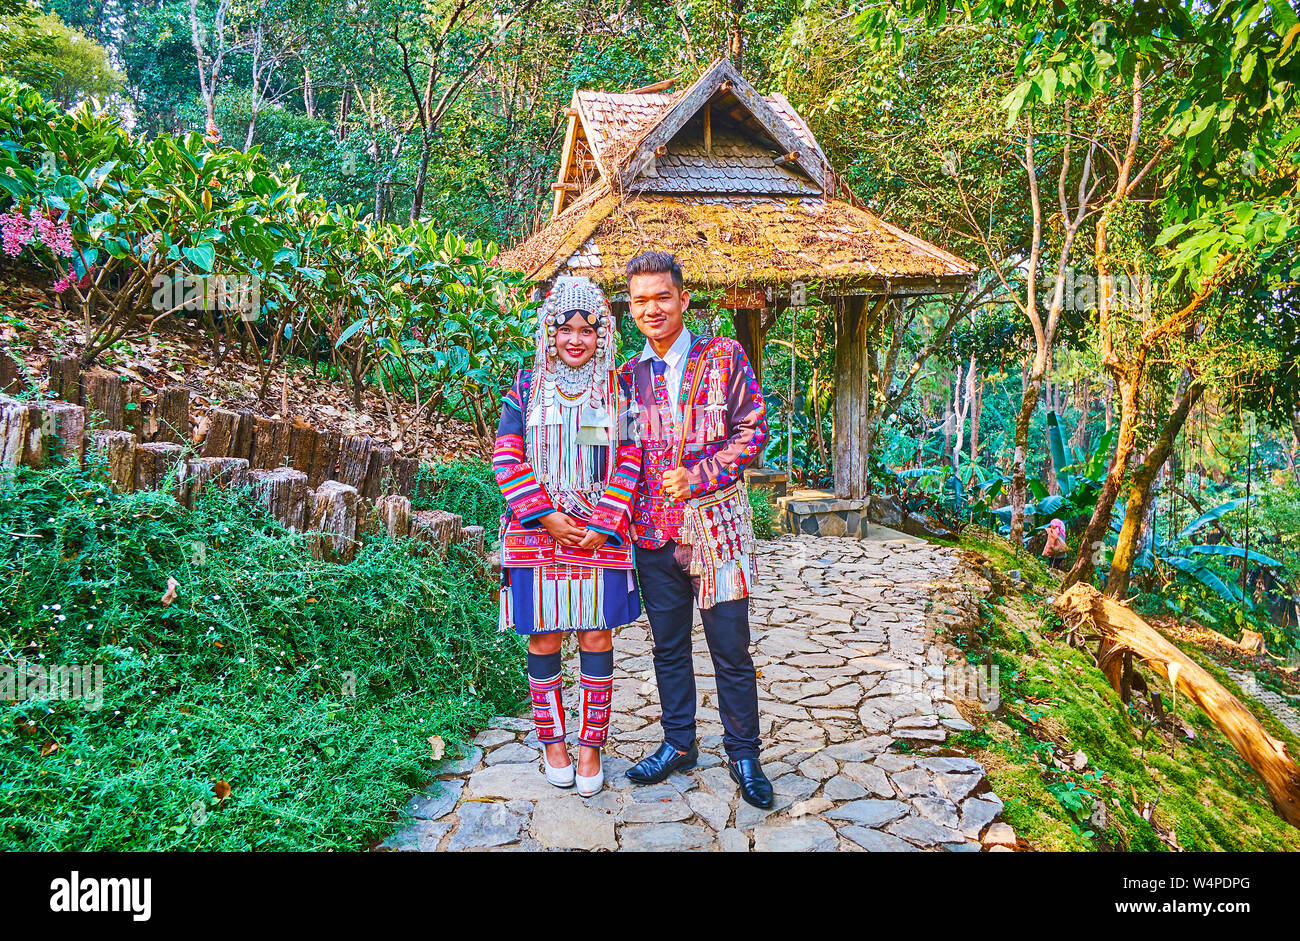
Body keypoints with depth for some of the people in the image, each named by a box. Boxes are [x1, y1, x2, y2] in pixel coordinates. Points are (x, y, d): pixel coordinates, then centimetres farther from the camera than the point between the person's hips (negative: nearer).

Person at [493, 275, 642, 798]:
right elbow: (506, 459, -1)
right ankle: (552, 740, 23)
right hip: (537, 533, 0)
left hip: (600, 535, 0)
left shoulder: (616, 389, 4)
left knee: (596, 636, 4)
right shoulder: (526, 386, 4)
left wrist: (603, 526, -10)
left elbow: (629, 463, 0)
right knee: (544, 638, 6)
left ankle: (591, 745, 17)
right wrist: (546, 515, -11)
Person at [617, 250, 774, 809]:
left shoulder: (724, 357, -1)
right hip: (655, 531, 3)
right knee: (668, 646, 13)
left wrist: (698, 475, -15)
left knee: (731, 648, 3)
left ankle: (743, 754, 19)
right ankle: (678, 743, 30)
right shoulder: (628, 376, 8)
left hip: (716, 524, -3)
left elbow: (753, 431, -5)